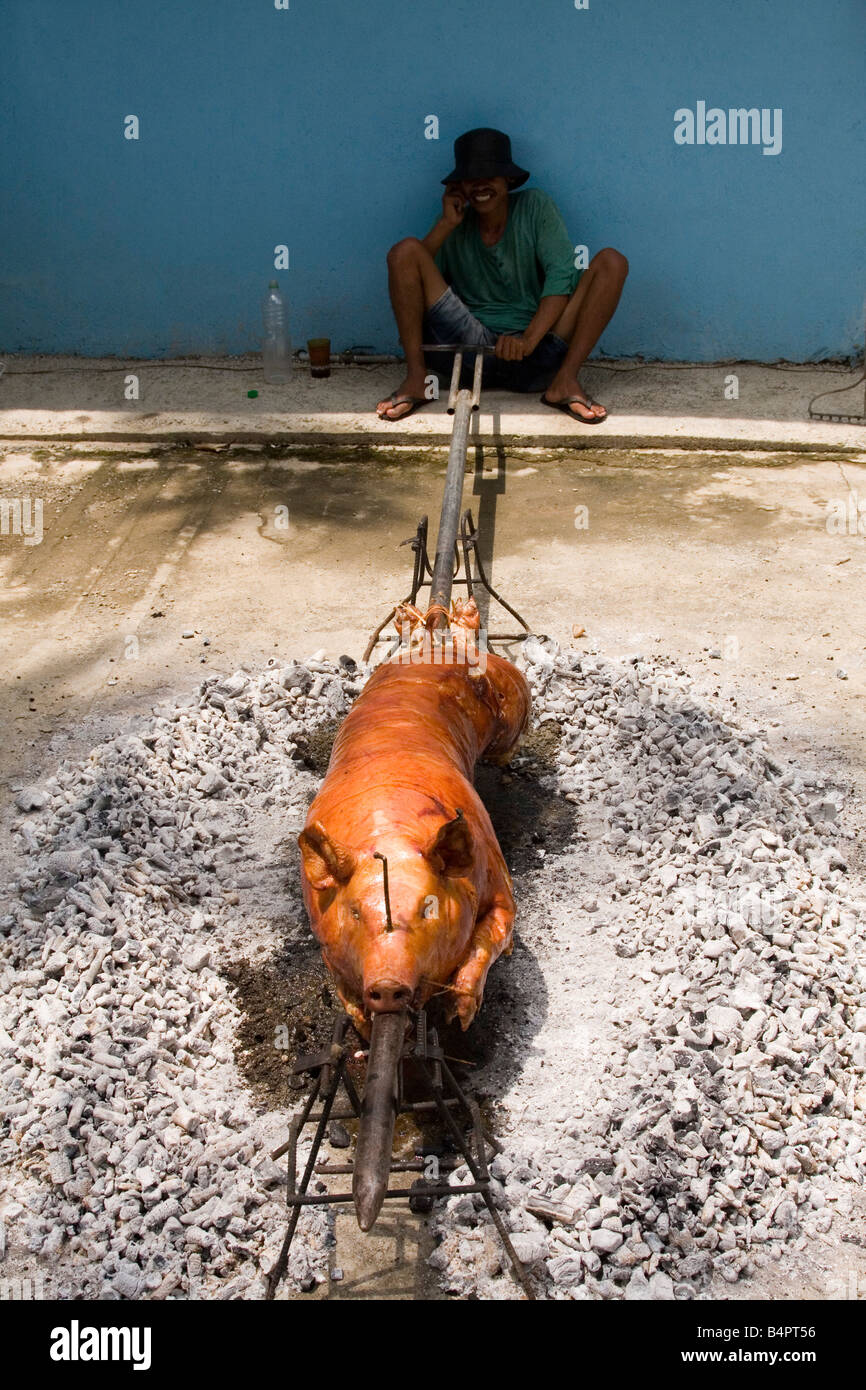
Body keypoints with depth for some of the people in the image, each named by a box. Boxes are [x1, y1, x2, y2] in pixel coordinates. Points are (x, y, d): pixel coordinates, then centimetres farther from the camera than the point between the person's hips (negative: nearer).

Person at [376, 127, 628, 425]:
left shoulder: (535, 207, 9)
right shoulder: (455, 228, 13)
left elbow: (562, 274, -6)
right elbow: (410, 277, 0)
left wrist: (529, 338, -20)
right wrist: (445, 225, -3)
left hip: (533, 356, 0)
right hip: (469, 345, 1)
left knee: (611, 261, -12)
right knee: (406, 249, -11)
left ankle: (566, 381, -23)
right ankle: (416, 377, -16)